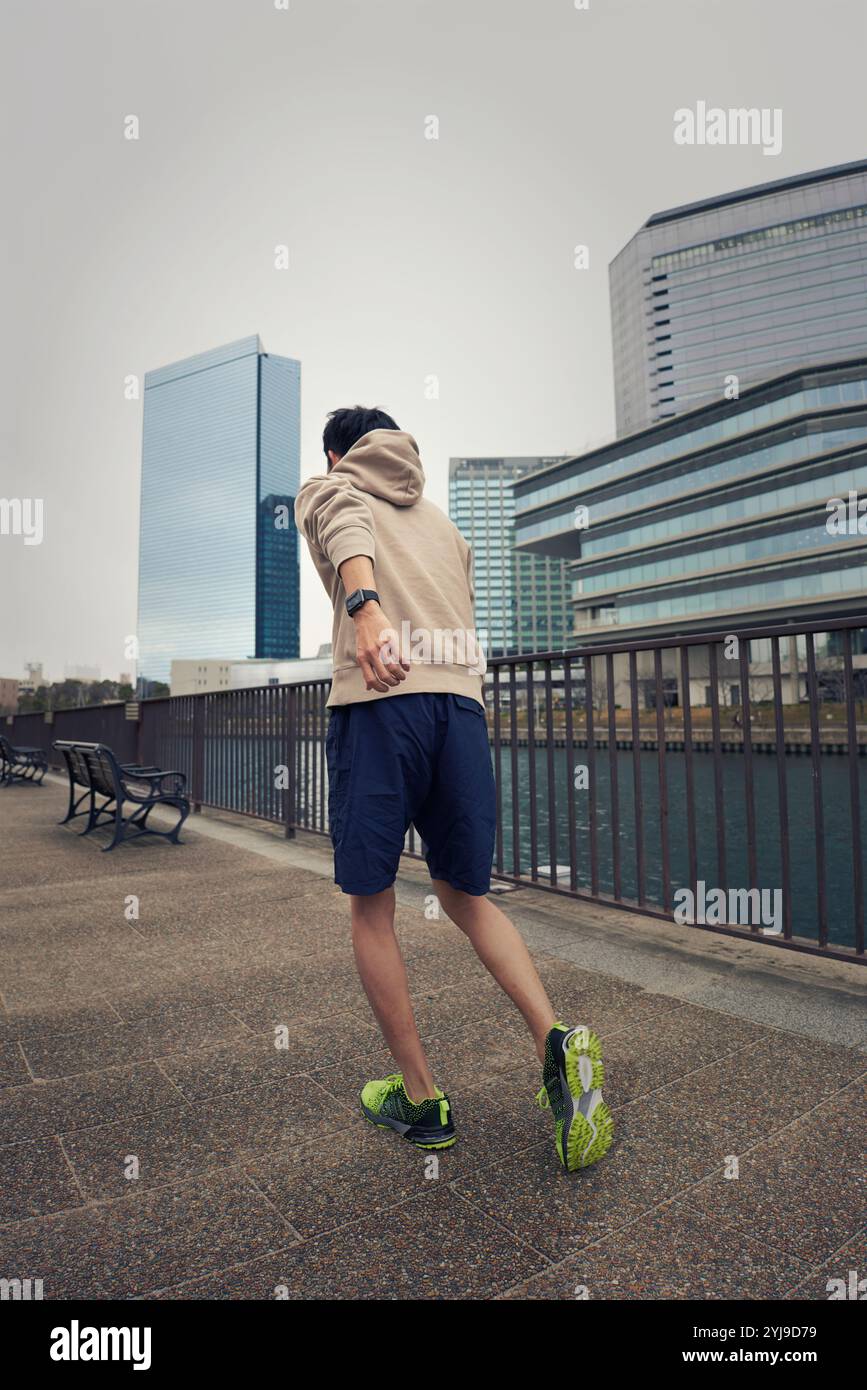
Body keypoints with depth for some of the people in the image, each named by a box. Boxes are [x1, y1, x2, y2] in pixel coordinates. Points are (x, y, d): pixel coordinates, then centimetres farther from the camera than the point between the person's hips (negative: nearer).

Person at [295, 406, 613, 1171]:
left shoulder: (326, 488, 17)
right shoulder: (443, 521, 32)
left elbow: (346, 527, -10)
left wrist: (364, 606, -30)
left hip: (378, 704, -4)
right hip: (464, 703, 5)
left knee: (372, 909, 10)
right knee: (467, 897, 17)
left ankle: (420, 1099, 18)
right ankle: (558, 1042, 1)